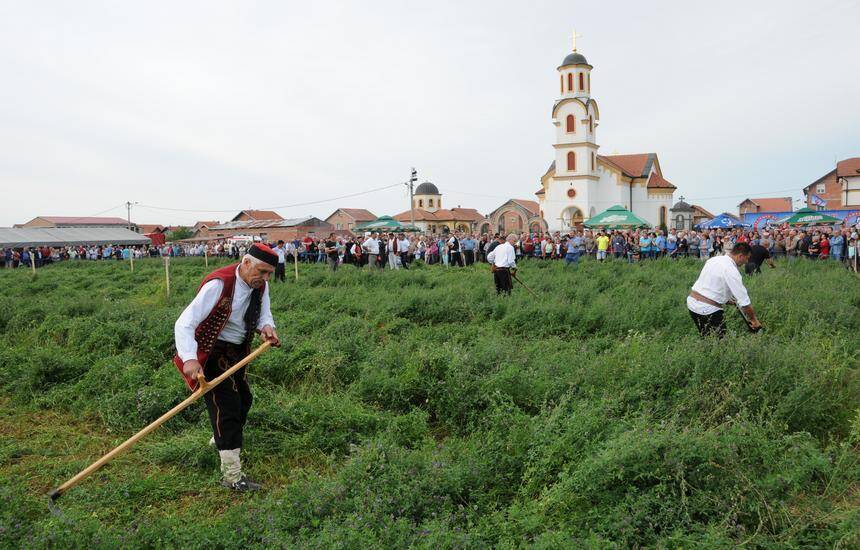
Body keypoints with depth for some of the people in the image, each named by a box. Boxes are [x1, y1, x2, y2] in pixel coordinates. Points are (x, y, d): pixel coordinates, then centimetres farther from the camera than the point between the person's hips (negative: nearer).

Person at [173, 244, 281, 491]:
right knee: (226, 406, -10)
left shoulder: (260, 285, -6)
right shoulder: (218, 285, -29)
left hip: (237, 351, 8)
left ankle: (221, 441, 49)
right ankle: (232, 476, -2)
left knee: (243, 399, 21)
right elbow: (184, 323, -34)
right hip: (212, 353, -8)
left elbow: (263, 313, 5)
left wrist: (266, 327, -20)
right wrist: (190, 359, -48)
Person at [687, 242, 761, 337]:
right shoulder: (731, 270, -17)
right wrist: (754, 320, -3)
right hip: (707, 309, -9)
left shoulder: (714, 259, 8)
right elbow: (744, 301, -15)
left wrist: (725, 299, 26)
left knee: (705, 338, 18)